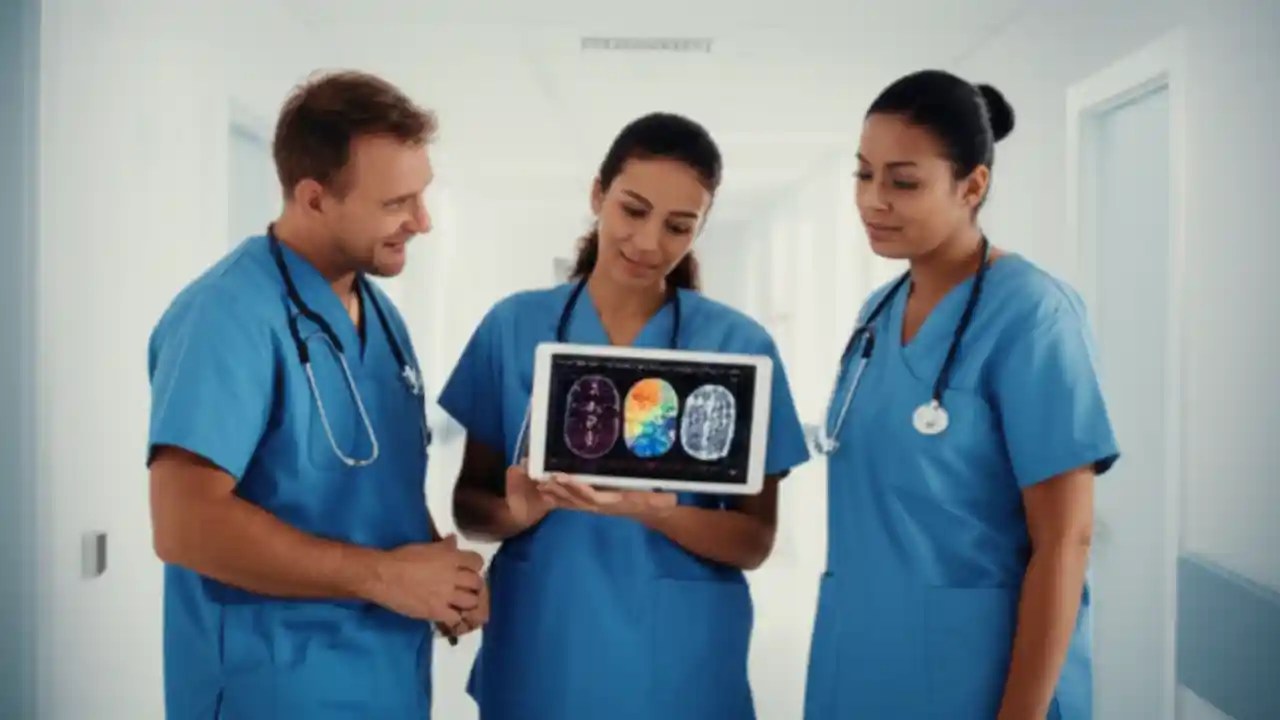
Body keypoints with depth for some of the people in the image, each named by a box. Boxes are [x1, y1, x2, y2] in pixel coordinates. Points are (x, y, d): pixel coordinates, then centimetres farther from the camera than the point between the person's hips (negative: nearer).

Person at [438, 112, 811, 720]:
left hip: (676, 660, -1)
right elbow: (468, 505, 3)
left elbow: (754, 540, -4)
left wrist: (656, 513, -22)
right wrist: (518, 512, -19)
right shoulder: (513, 326, -1)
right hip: (537, 652, 1)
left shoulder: (740, 346, -5)